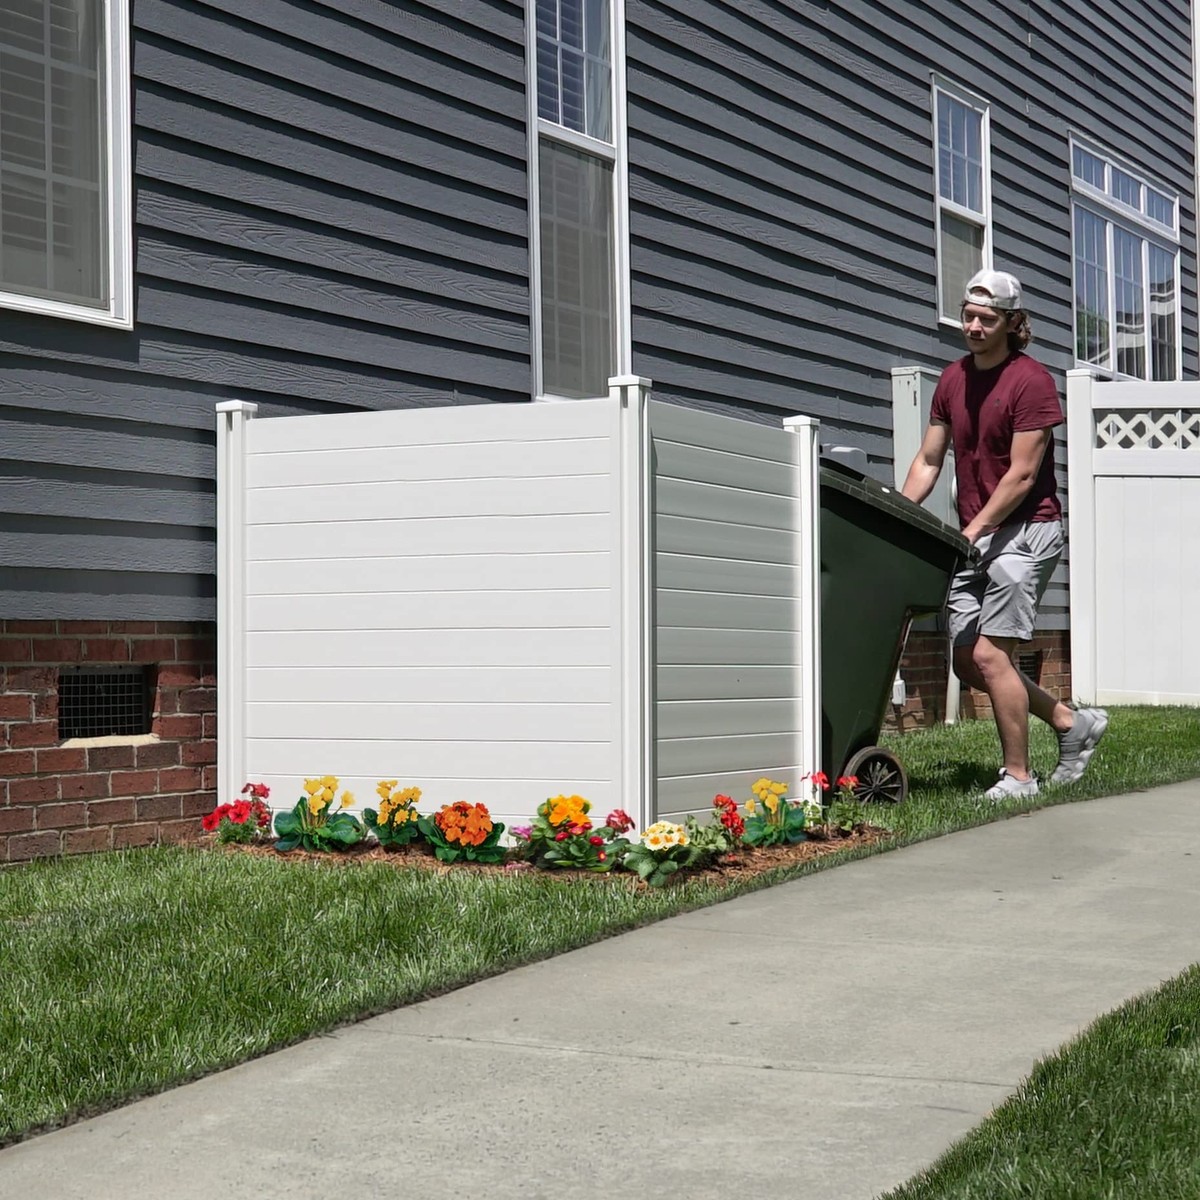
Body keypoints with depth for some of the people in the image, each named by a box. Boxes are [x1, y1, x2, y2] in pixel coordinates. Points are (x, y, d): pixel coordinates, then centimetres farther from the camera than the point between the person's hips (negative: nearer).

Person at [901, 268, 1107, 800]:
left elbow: (1021, 475, -15)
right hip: (975, 537, 8)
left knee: (989, 655, -13)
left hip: (1025, 530, -8)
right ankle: (1072, 723, 23)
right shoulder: (952, 380, 10)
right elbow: (928, 461, 11)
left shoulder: (1031, 380, -12)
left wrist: (973, 530, -19)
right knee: (967, 661, 6)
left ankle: (1018, 776, -1)